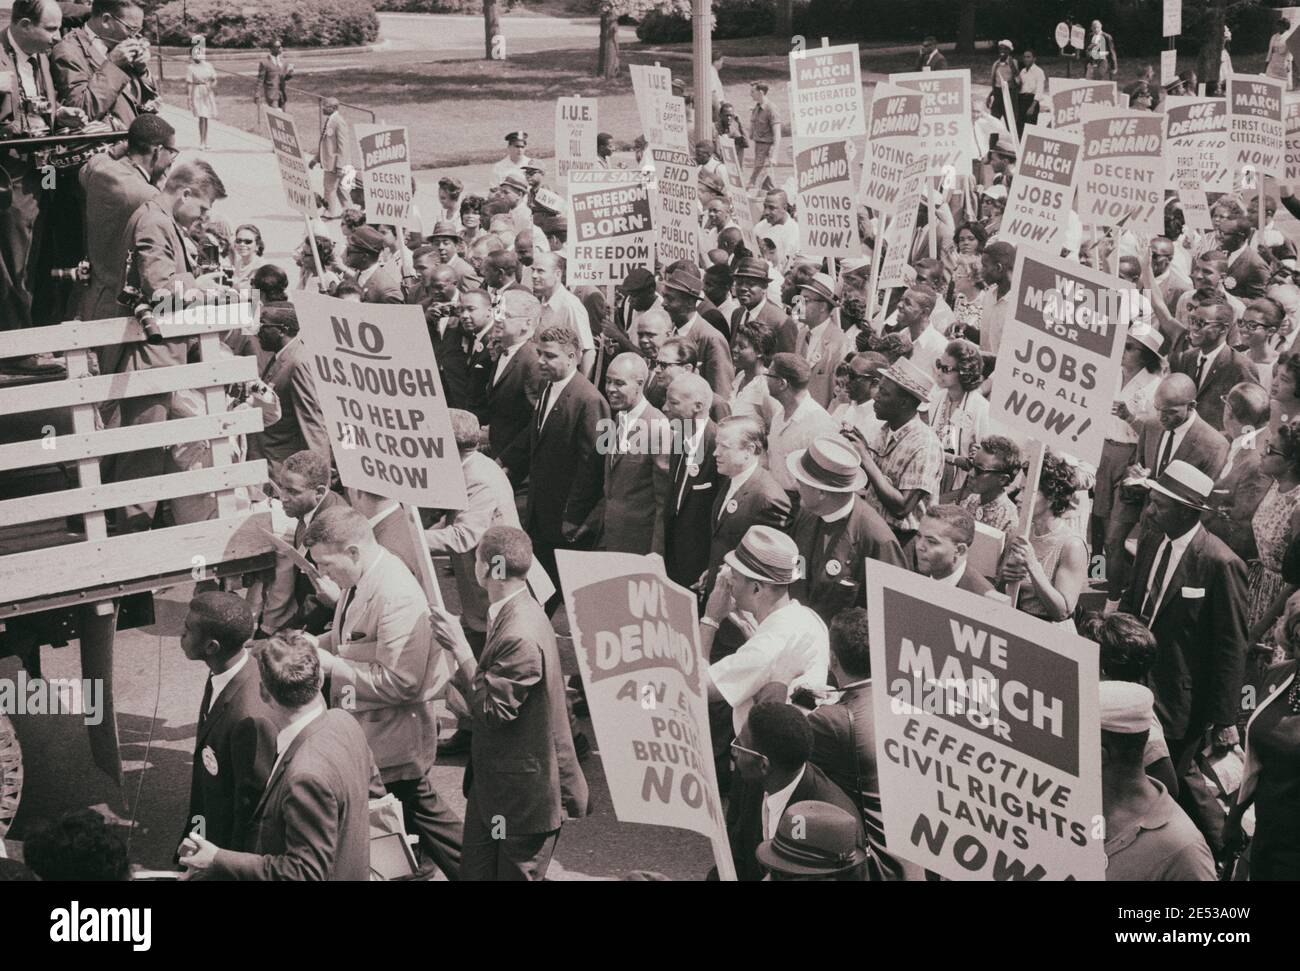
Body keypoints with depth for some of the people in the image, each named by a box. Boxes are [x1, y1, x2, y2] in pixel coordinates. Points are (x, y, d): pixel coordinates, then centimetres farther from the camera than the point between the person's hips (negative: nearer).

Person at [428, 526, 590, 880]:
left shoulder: (521, 636, -28)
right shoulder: (517, 612, 3)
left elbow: (491, 713, -24)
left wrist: (460, 648, -22)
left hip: (523, 794, -9)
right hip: (492, 784, 9)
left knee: (516, 874, 6)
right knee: (475, 873, 16)